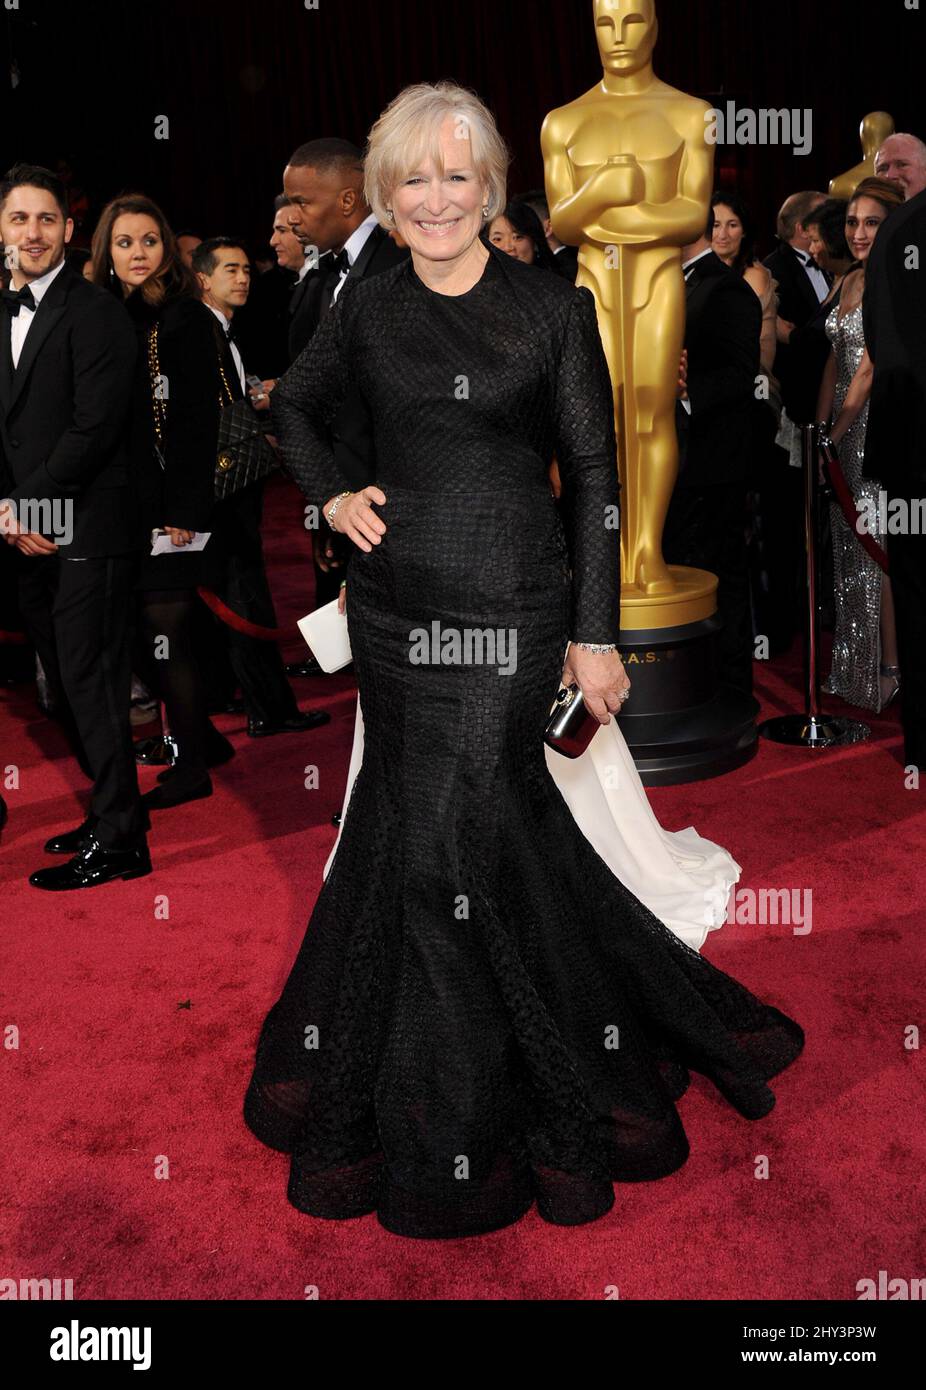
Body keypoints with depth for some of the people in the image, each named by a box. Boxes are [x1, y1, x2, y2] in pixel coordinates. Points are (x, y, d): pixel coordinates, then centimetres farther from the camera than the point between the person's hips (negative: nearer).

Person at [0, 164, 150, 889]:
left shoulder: (95, 312, -8)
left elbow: (93, 426, -15)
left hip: (86, 530, -7)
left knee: (93, 684, -4)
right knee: (72, 681, 12)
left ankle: (120, 842, 6)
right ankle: (115, 811, 25)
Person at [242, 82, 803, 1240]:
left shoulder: (555, 309, -1)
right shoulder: (368, 311, 8)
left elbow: (595, 474, -2)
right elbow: (294, 405, 25)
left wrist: (596, 635, -6)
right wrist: (332, 496, 7)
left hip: (511, 609, -3)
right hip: (395, 601, 3)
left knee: (443, 840, -4)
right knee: (502, 816, 9)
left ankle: (449, 1118, 18)